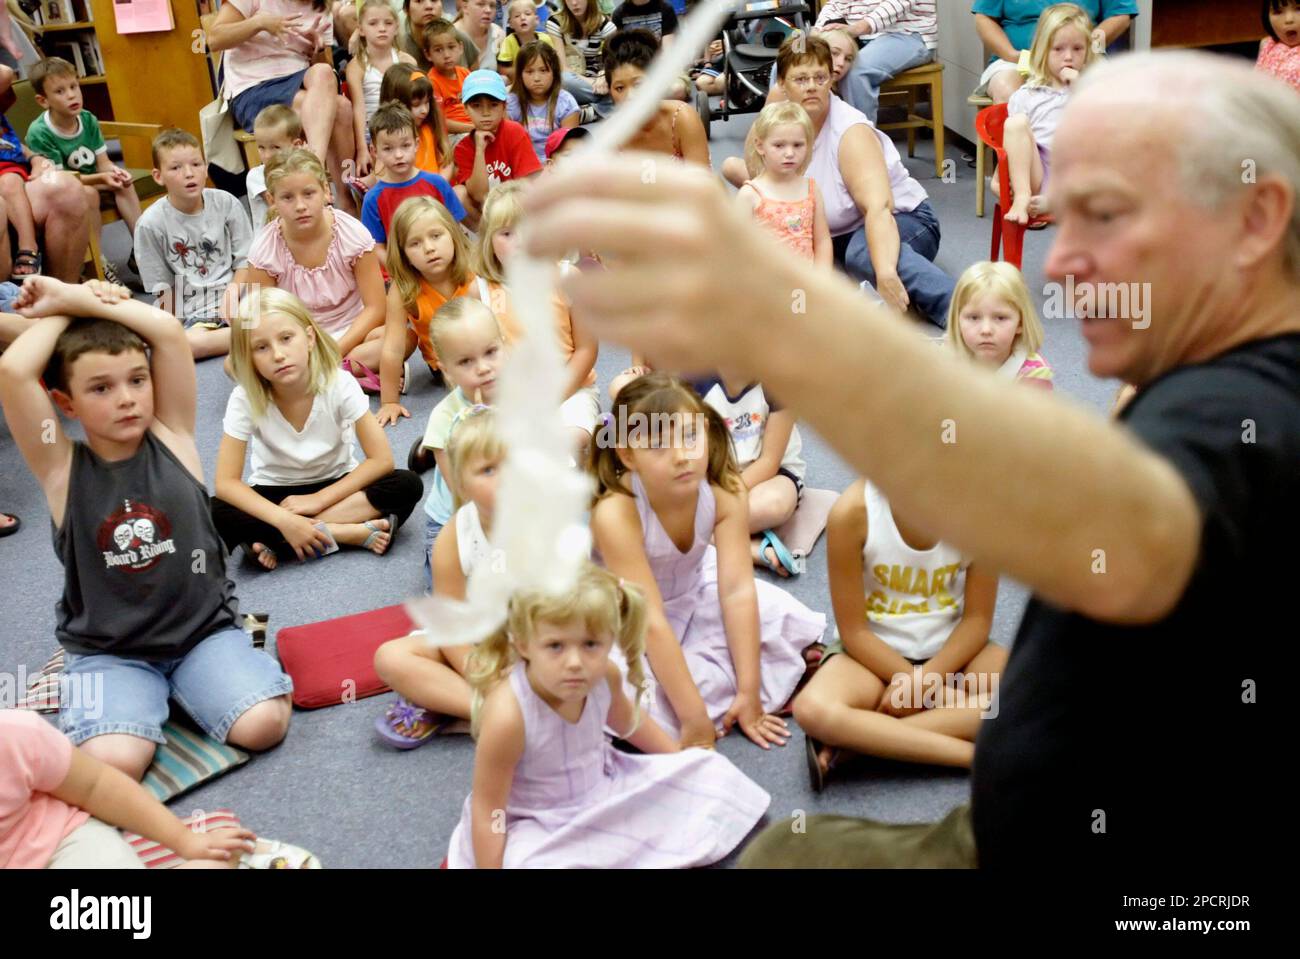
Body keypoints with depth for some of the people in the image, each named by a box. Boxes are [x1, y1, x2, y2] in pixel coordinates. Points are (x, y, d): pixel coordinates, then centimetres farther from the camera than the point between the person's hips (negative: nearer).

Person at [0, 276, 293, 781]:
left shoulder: (172, 439, -3)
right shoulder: (62, 469, -7)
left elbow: (169, 331, -14)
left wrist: (78, 298, -7)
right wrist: (61, 310, -6)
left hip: (204, 628, 1)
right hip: (107, 650, -1)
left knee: (263, 724, -22)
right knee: (113, 763, -26)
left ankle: (181, 680, 9)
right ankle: (146, 692, 7)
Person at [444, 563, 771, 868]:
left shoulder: (604, 676, -16)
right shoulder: (507, 716, -36)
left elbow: (627, 720, 10)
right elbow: (487, 809, -23)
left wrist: (682, 759, 20)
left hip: (602, 789, 6)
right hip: (536, 826, -6)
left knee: (710, 775, 6)